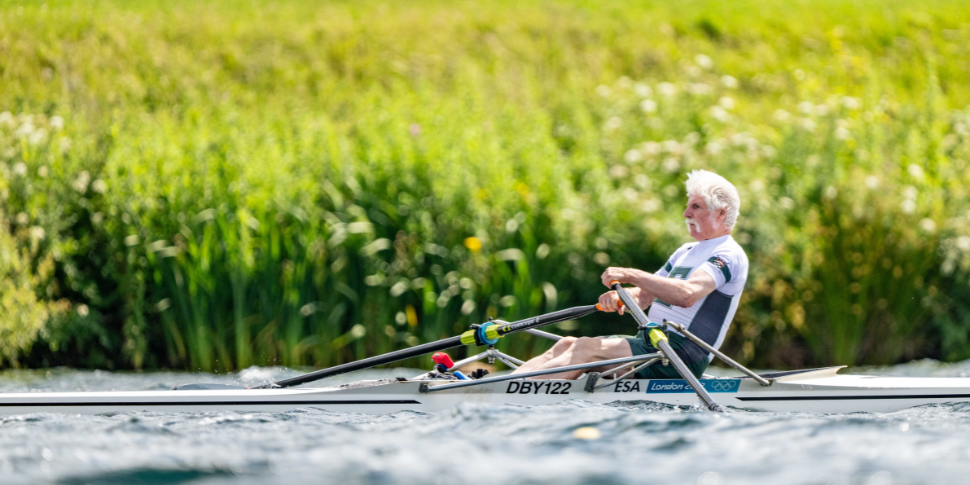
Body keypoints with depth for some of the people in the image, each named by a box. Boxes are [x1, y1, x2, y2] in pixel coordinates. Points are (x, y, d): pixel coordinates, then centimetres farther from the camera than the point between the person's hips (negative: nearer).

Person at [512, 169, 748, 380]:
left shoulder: (729, 254, -6)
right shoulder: (686, 252, 26)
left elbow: (686, 295, -26)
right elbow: (645, 296, 17)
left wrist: (631, 275, -27)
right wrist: (619, 296, -7)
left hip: (681, 354, -9)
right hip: (651, 343, 9)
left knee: (585, 348, -23)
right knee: (567, 344, -6)